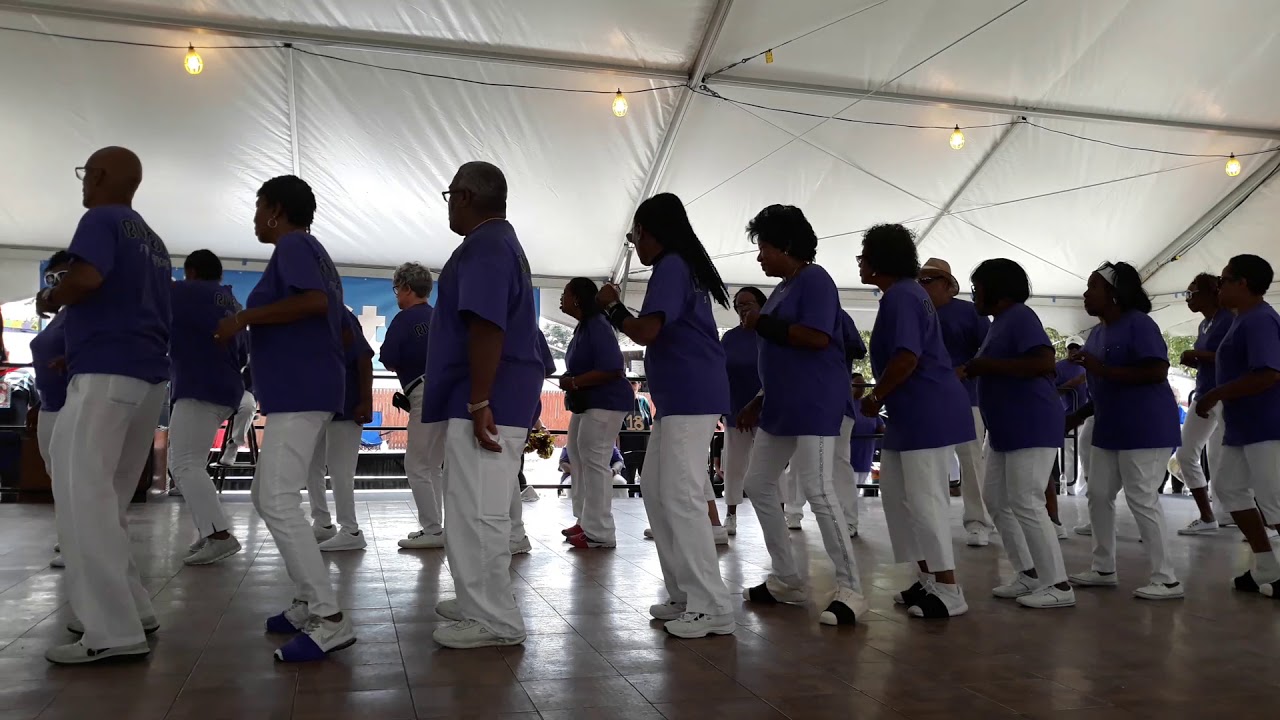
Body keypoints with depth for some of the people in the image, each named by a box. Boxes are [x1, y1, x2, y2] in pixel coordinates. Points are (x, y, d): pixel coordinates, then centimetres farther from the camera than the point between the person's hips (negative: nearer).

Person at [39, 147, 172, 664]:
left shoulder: (101, 220, -4)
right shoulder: (153, 241, 23)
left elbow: (86, 277, -23)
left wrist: (49, 300, -2)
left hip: (106, 374, -9)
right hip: (149, 375, 9)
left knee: (82, 497, -9)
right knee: (106, 498, 15)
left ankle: (114, 632, -13)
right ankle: (130, 609, 16)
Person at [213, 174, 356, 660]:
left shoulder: (292, 245, -7)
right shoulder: (311, 250, 23)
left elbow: (314, 300, -25)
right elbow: (333, 320, 26)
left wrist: (244, 317, -17)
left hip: (298, 393, -11)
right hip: (306, 392, 11)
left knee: (278, 502, -15)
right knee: (269, 496, 16)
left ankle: (330, 619, -17)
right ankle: (307, 604, 17)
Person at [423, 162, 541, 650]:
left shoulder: (483, 246, -13)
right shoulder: (500, 242, 22)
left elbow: (486, 328, -24)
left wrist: (478, 403, -25)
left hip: (489, 400, -11)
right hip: (500, 398, 11)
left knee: (475, 511, -6)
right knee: (480, 509, 17)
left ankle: (495, 621, 1)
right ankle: (482, 604, 28)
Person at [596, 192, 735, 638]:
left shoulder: (670, 267, -10)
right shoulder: (683, 267, 22)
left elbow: (645, 332, -19)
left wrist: (612, 306, -1)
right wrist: (616, 312, 19)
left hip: (691, 399, -11)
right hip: (680, 399, 11)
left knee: (681, 498, -11)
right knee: (657, 491, 12)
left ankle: (713, 608, -8)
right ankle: (685, 595, 17)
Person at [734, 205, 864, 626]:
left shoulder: (814, 279, -9)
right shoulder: (782, 289, 18)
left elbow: (817, 338, -23)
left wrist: (763, 324, -14)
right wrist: (757, 402, 20)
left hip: (814, 404, -10)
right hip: (781, 404, 10)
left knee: (817, 490, -13)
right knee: (759, 485, 11)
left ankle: (850, 590, -4)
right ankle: (787, 579, 20)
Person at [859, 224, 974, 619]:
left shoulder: (899, 296, -15)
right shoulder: (908, 292, 18)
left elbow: (907, 357, -24)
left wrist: (875, 396, -11)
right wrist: (885, 398, 19)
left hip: (927, 412, -11)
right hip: (914, 412, 11)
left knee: (924, 500, -7)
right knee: (900, 495, 13)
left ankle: (949, 591, -1)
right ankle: (927, 579, 20)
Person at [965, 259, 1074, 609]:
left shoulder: (1020, 316, -12)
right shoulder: (1000, 321, 17)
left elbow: (1043, 363, -25)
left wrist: (987, 365, -19)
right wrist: (974, 369, 11)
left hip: (1032, 427, -11)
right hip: (1006, 429, 11)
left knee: (1026, 504, -9)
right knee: (997, 500, 12)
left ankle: (1059, 585, -1)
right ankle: (1030, 575, 19)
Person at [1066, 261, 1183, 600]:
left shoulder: (1138, 323, -12)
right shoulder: (1096, 334, 14)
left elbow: (1157, 372, -22)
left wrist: (1102, 369, -23)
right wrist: (1079, 415, 11)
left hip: (1145, 428, -9)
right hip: (1111, 428, 9)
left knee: (1141, 499, -7)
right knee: (1098, 494, 10)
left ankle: (1166, 579, 3)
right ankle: (1103, 568, 22)